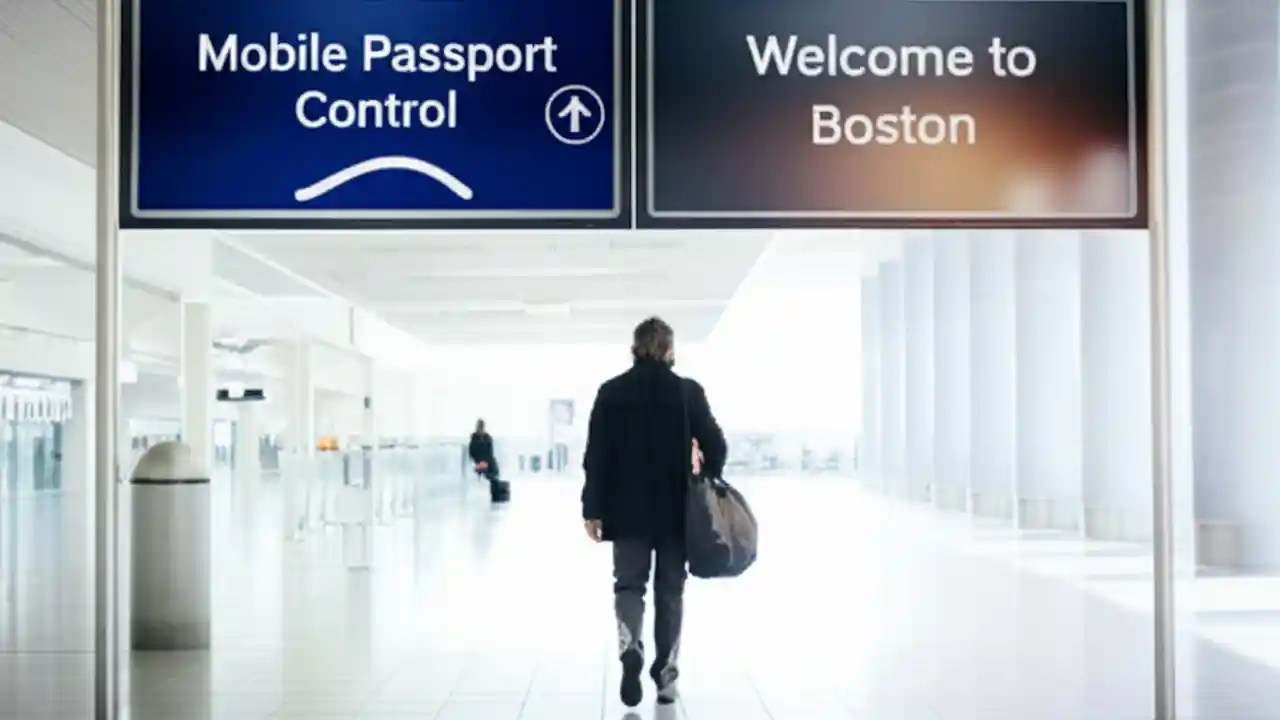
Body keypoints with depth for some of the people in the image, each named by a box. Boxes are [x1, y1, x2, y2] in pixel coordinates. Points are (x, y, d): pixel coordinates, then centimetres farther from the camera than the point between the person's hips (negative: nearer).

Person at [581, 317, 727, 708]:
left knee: (629, 584, 9)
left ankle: (630, 647, -18)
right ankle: (666, 677, 12)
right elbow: (715, 446, -4)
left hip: (627, 509, 0)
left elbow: (596, 456, -5)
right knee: (670, 591, 11)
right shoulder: (688, 391, -4)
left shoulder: (611, 392, -3)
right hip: (676, 509, 0)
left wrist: (593, 508, 0)